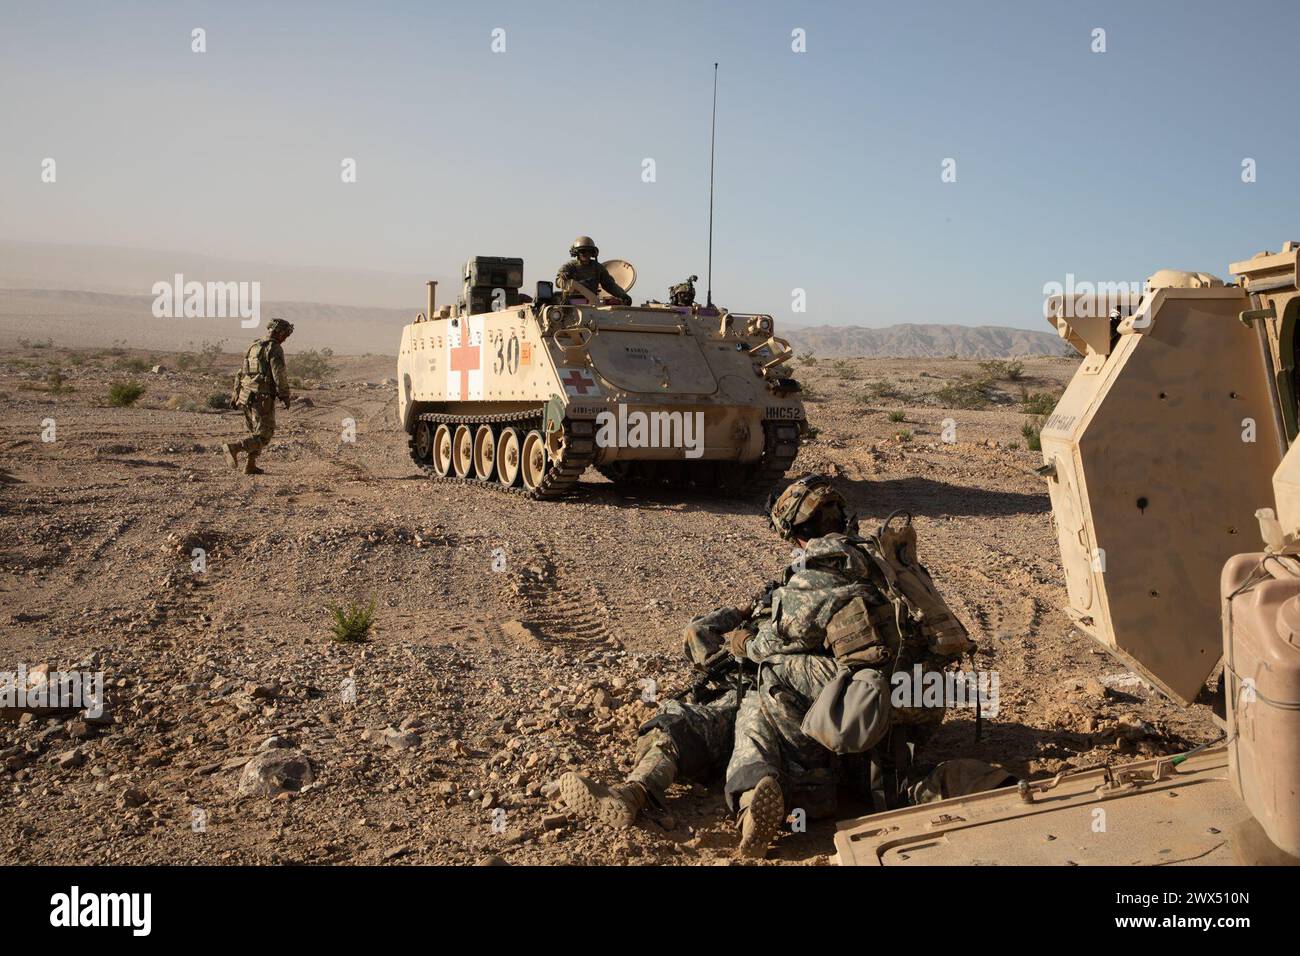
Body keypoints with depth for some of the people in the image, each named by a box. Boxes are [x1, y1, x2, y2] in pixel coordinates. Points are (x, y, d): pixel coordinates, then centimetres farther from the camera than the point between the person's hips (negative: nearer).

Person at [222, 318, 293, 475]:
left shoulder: (253, 347, 17)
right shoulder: (274, 349, -9)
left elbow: (241, 373, 20)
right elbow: (279, 375, -17)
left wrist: (235, 394, 23)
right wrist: (285, 397, -8)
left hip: (247, 396, 8)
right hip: (263, 399, -8)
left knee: (255, 432, 22)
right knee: (263, 437, -5)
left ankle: (250, 466, 20)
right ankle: (233, 447, -22)